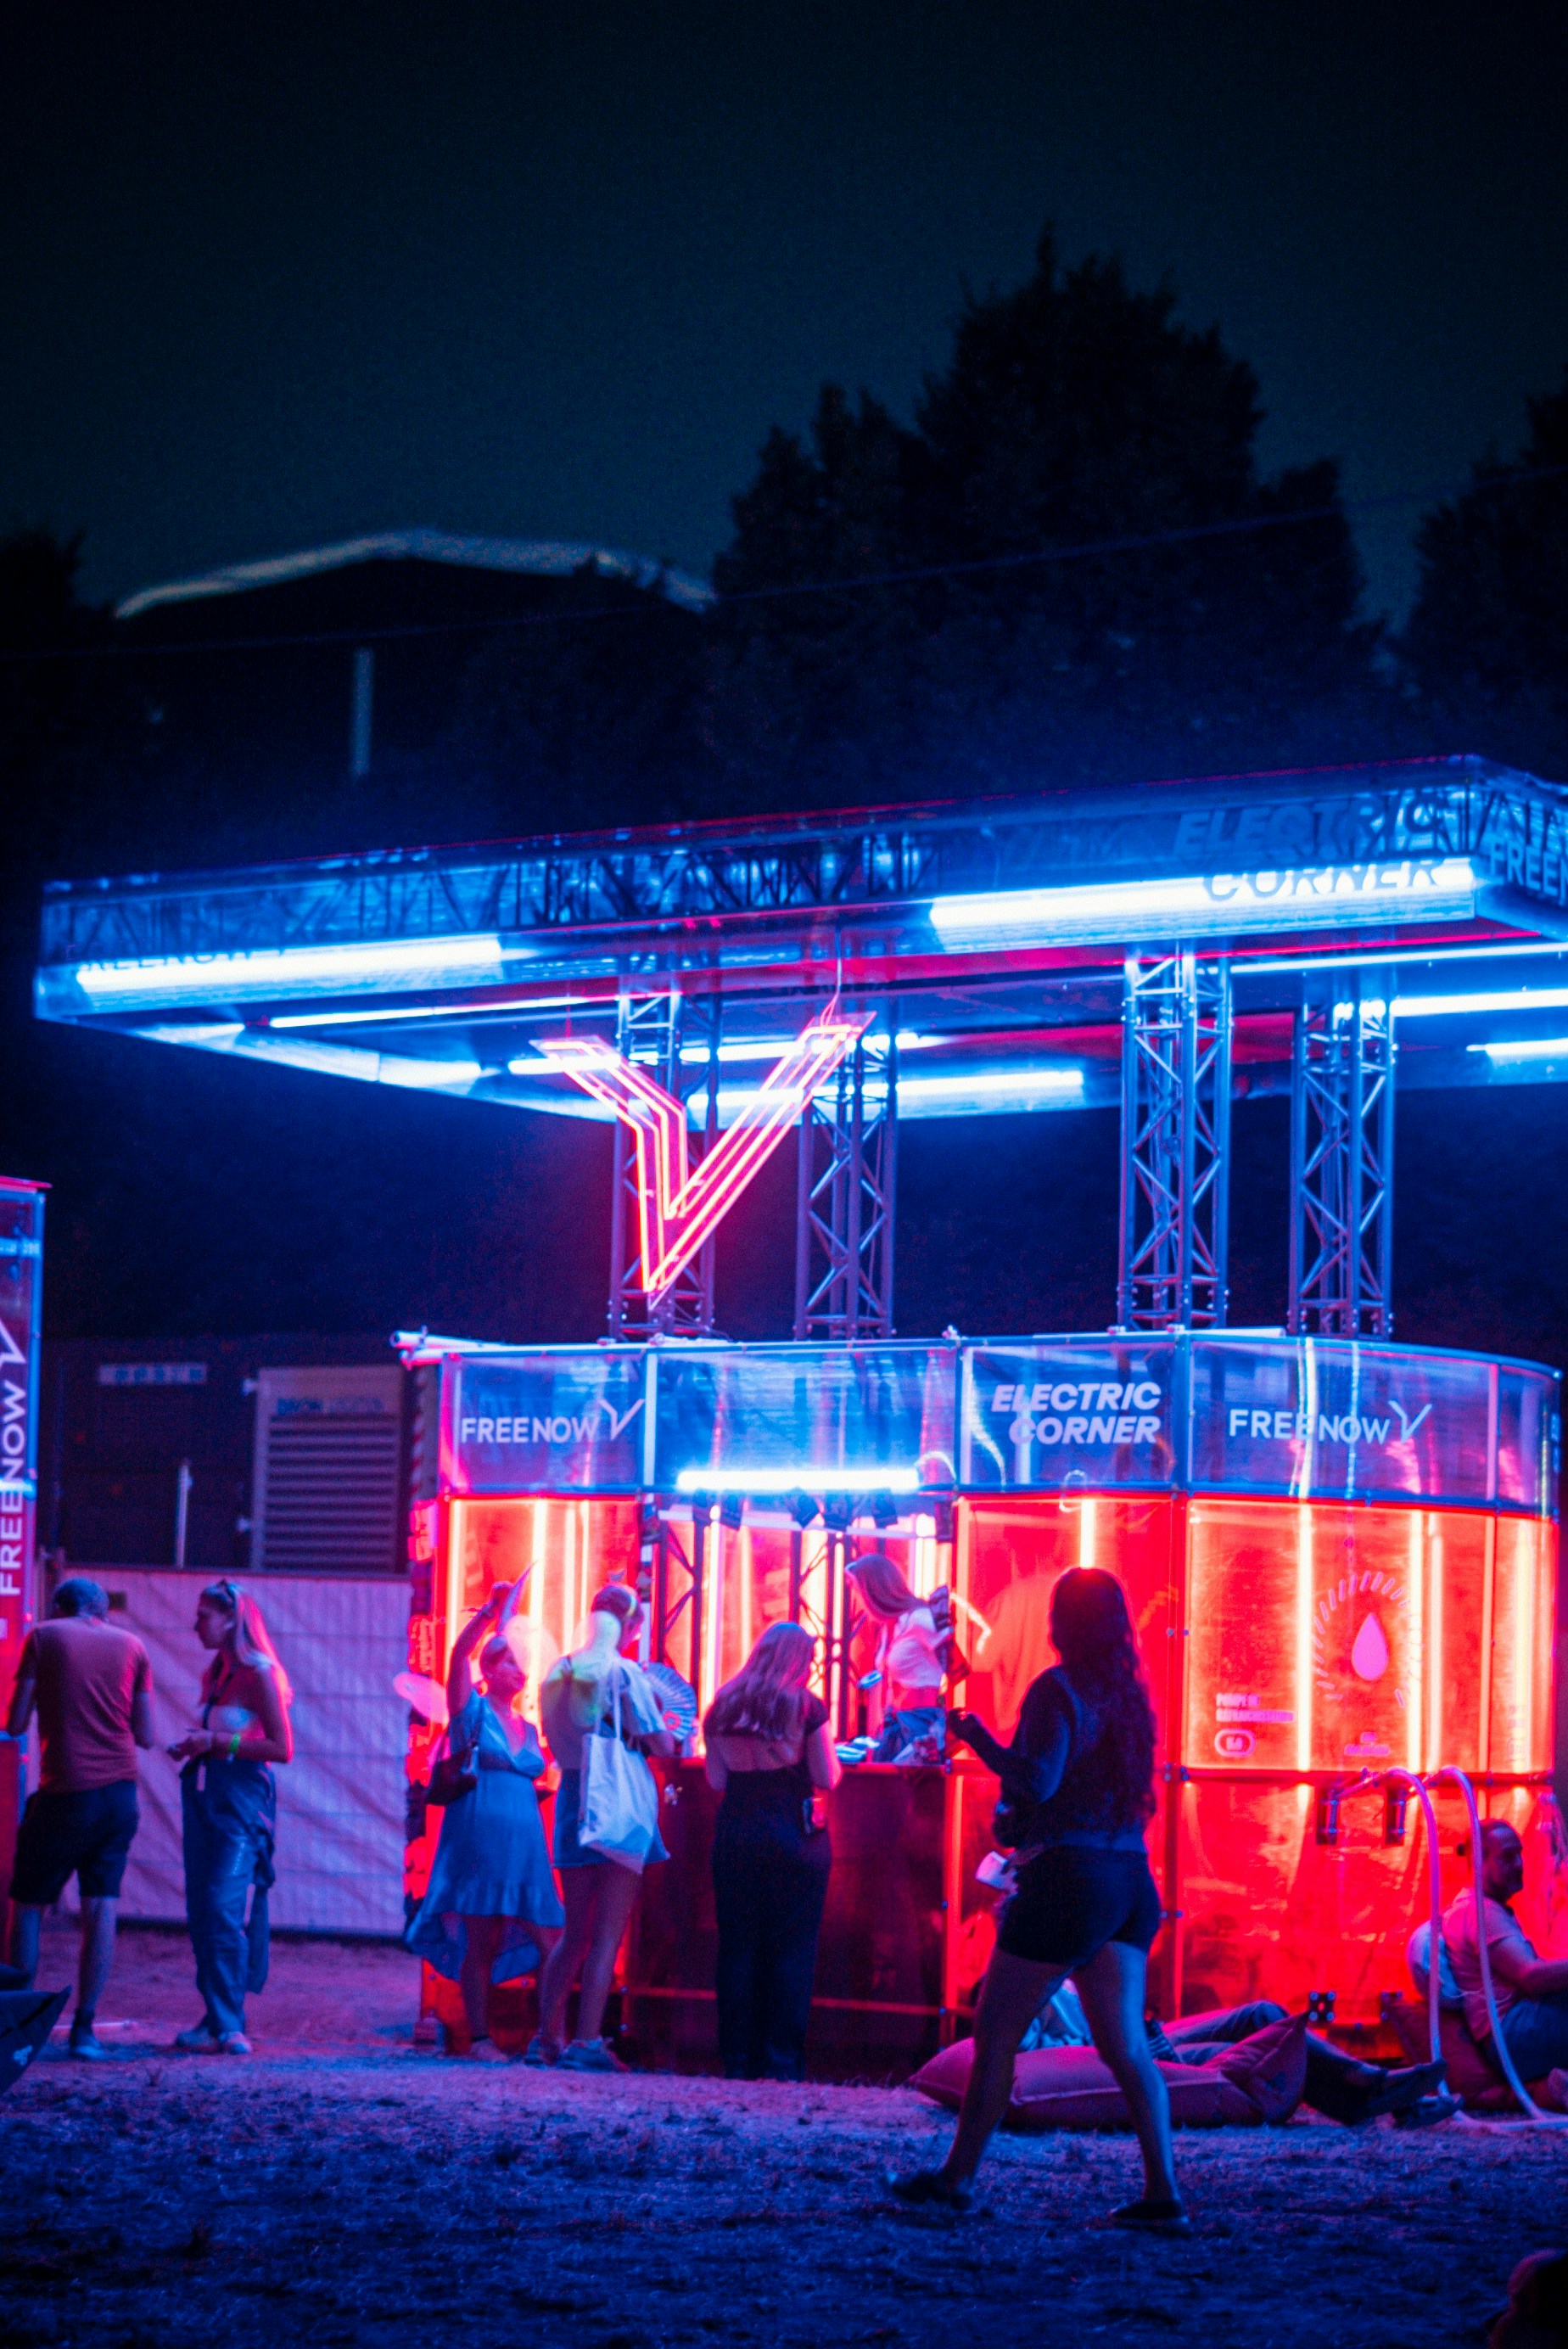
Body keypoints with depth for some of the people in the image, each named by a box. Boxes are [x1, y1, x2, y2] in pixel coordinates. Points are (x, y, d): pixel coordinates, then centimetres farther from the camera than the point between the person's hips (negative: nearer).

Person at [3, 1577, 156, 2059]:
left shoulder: (43, 1637, 1)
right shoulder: (131, 1645, 8)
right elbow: (145, 1735, 8)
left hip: (65, 1792, -3)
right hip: (121, 1792, 3)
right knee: (101, 1906, 4)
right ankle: (85, 2028, 0)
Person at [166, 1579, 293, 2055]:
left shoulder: (259, 1675, -10)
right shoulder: (214, 1675, 14)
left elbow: (282, 1748, -15)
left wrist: (218, 1742, -16)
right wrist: (192, 1746, 5)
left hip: (242, 1801, -8)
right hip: (204, 1797, 8)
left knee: (223, 1912, -15)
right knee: (201, 1912, 5)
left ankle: (226, 2025, -13)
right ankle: (217, 2020, 10)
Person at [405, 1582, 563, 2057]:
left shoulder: (528, 1730, 20)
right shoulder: (472, 1711, 4)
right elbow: (459, 1652, -10)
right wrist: (491, 1611, -13)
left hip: (524, 1840, 5)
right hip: (480, 1836, -5)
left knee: (549, 1942, -4)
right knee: (481, 1942, -4)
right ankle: (479, 2037, 1)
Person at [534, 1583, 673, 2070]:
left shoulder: (561, 1673, 9)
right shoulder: (625, 1674, -11)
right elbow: (659, 1744, -14)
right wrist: (671, 1735, 6)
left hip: (572, 1805, 7)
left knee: (574, 1933, 16)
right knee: (608, 1935, -4)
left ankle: (546, 2037, 16)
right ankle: (587, 2041, -9)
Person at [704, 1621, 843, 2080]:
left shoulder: (724, 1706, 6)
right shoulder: (806, 1706, -6)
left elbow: (716, 1778, 7)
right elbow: (828, 1779, -6)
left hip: (736, 1833, 3)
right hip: (795, 1835, -3)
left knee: (737, 1945, 9)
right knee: (792, 1948, 2)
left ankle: (738, 2058, 9)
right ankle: (782, 2060, 1)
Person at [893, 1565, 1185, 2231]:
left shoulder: (1057, 1689, -10)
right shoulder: (1128, 1693, 12)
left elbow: (1039, 1781, -20)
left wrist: (979, 1739, -8)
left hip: (1067, 1880, -7)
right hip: (1130, 1881, 7)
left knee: (995, 2033, 5)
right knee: (1125, 2045, 4)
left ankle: (956, 2178, 12)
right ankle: (1162, 2195, -3)